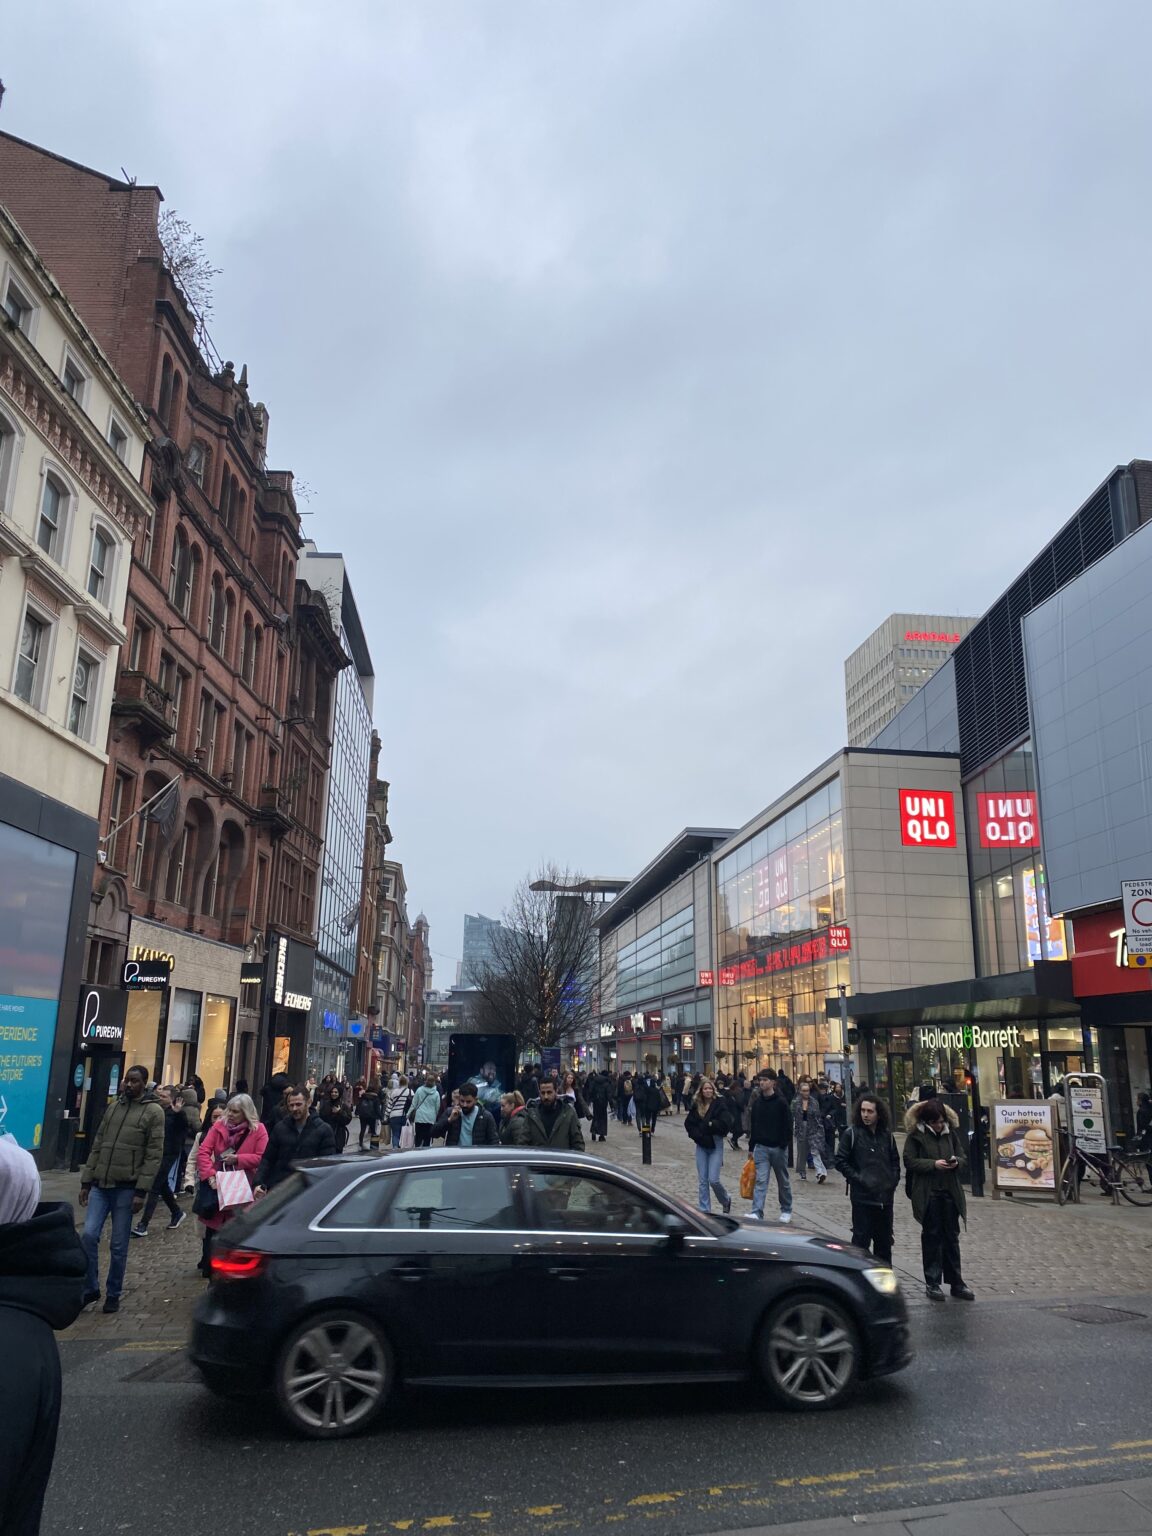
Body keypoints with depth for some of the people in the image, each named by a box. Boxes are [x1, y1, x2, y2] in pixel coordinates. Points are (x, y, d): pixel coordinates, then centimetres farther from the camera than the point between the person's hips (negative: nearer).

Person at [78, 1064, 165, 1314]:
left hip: (126, 1188, -4)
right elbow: (97, 1146, 14)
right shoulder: (113, 1106, 11)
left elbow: (154, 1155, -10)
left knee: (119, 1245, 3)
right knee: (89, 1235, -4)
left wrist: (141, 1191, -15)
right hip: (100, 1185, 4)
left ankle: (113, 1294, 19)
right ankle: (90, 1289, 13)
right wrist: (86, 1181, 9)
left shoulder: (153, 1111, -6)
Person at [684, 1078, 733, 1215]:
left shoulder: (720, 1104, -8)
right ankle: (704, 1210, 16)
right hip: (701, 1146, 4)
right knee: (702, 1180, 7)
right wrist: (699, 1136, -11)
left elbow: (724, 1123, -18)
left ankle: (726, 1200, 22)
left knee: (713, 1179, -7)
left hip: (716, 1146, -4)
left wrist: (709, 1124, -15)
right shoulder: (696, 1105, 2)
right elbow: (688, 1124, 2)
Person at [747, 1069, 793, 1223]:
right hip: (761, 1147, 3)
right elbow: (753, 1125, 10)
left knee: (783, 1181, 13)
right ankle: (757, 1213, -11)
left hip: (778, 1147, -3)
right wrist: (751, 1147, 9)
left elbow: (787, 1126, -9)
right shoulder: (756, 1102, 4)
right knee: (760, 1181, -6)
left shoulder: (781, 1102, -8)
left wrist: (784, 1144, -16)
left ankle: (786, 1210, 29)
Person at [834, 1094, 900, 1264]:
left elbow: (895, 1160, 18)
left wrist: (893, 1181, 5)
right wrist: (858, 1178, -13)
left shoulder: (886, 1135, 7)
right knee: (861, 1238, -1)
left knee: (884, 1241, 13)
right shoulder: (852, 1134, -7)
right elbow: (840, 1161, -7)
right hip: (862, 1195, -5)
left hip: (885, 1196, 5)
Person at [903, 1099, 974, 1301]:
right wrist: (933, 1164, -19)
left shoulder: (951, 1133, 6)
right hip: (927, 1193, -4)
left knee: (952, 1237, 9)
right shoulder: (916, 1135, -7)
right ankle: (932, 1283, 12)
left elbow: (963, 1155, 13)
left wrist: (956, 1162, -10)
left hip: (950, 1192, 4)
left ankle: (956, 1282, 18)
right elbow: (909, 1161, -9)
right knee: (931, 1236, 3)